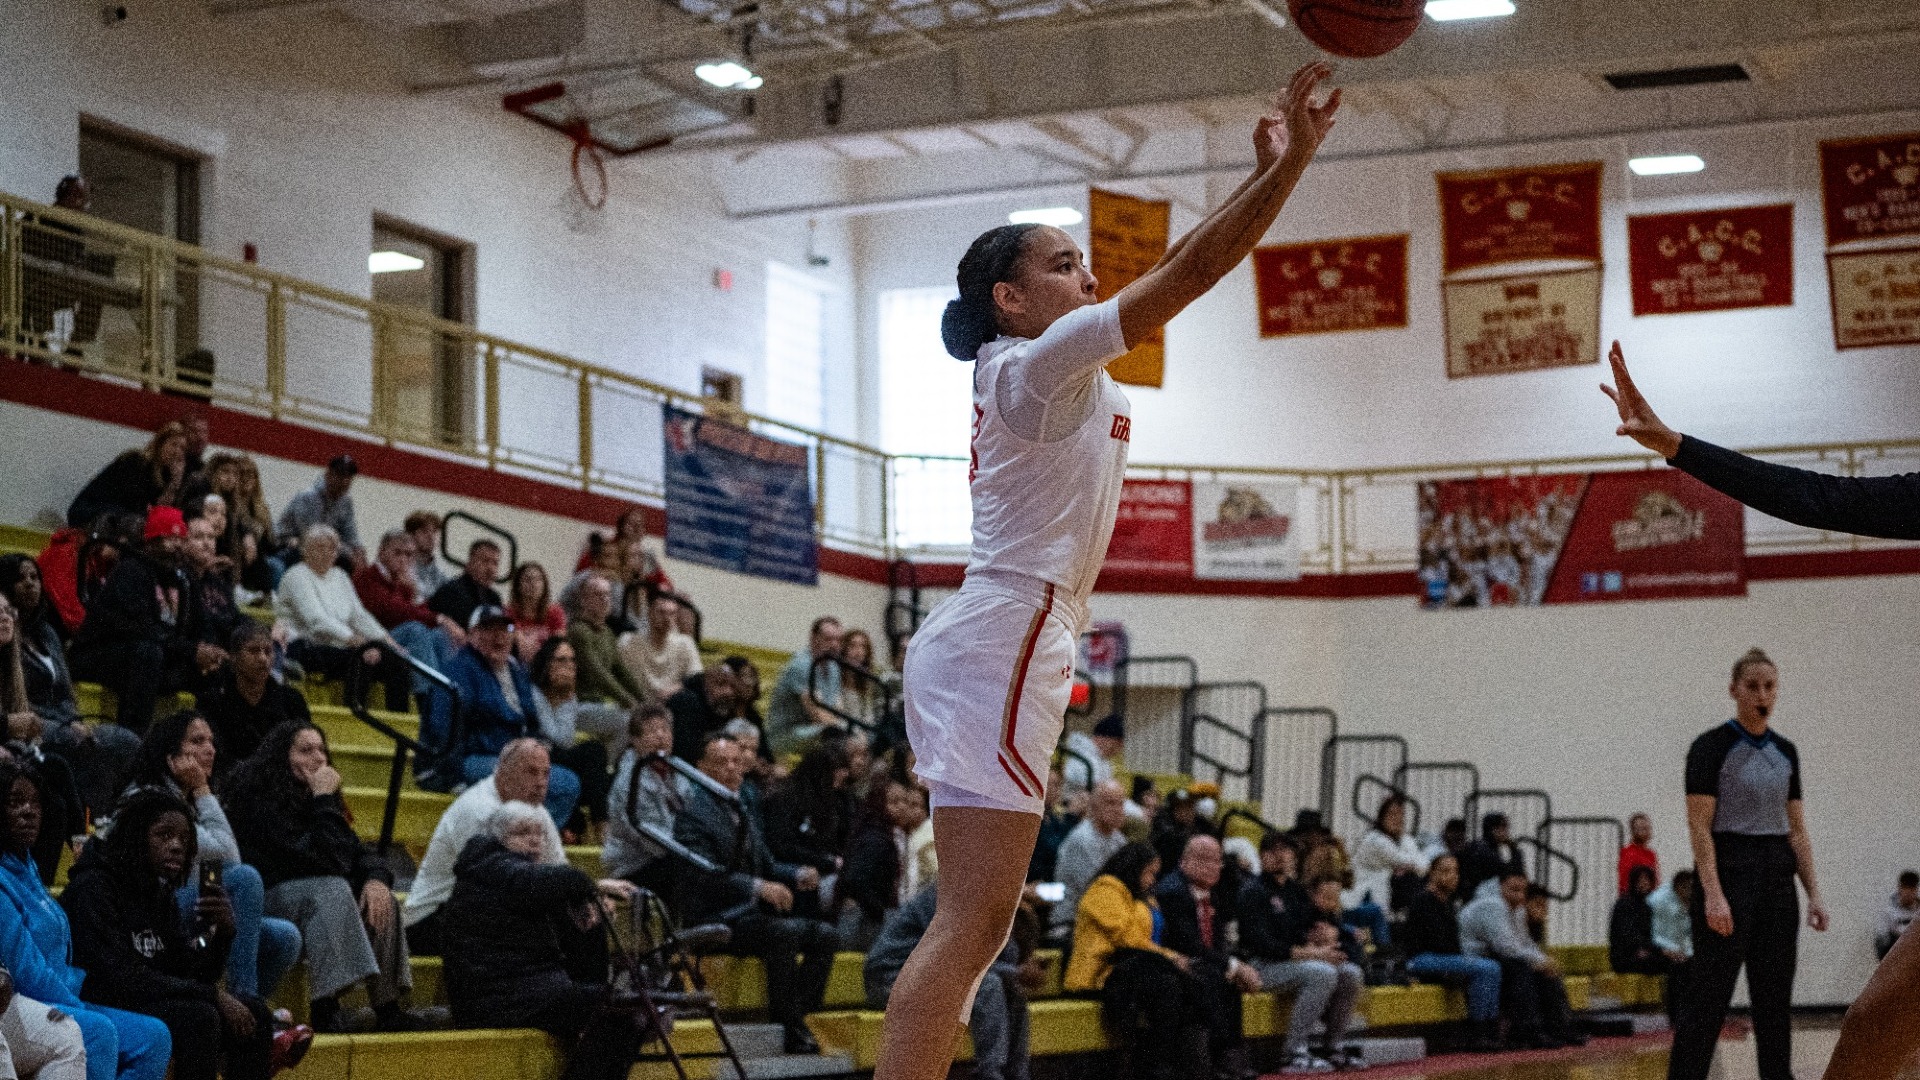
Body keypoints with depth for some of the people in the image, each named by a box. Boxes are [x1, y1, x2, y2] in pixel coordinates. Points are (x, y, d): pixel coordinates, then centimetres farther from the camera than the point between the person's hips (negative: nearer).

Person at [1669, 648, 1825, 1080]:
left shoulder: (1785, 752, 11)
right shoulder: (1711, 747, -9)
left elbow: (1796, 830, 14)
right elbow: (1699, 827, -13)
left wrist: (1814, 893, 6)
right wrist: (1713, 894, -22)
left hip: (1777, 878, 6)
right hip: (1729, 872, -6)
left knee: (1775, 997, 7)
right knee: (1708, 997, -8)